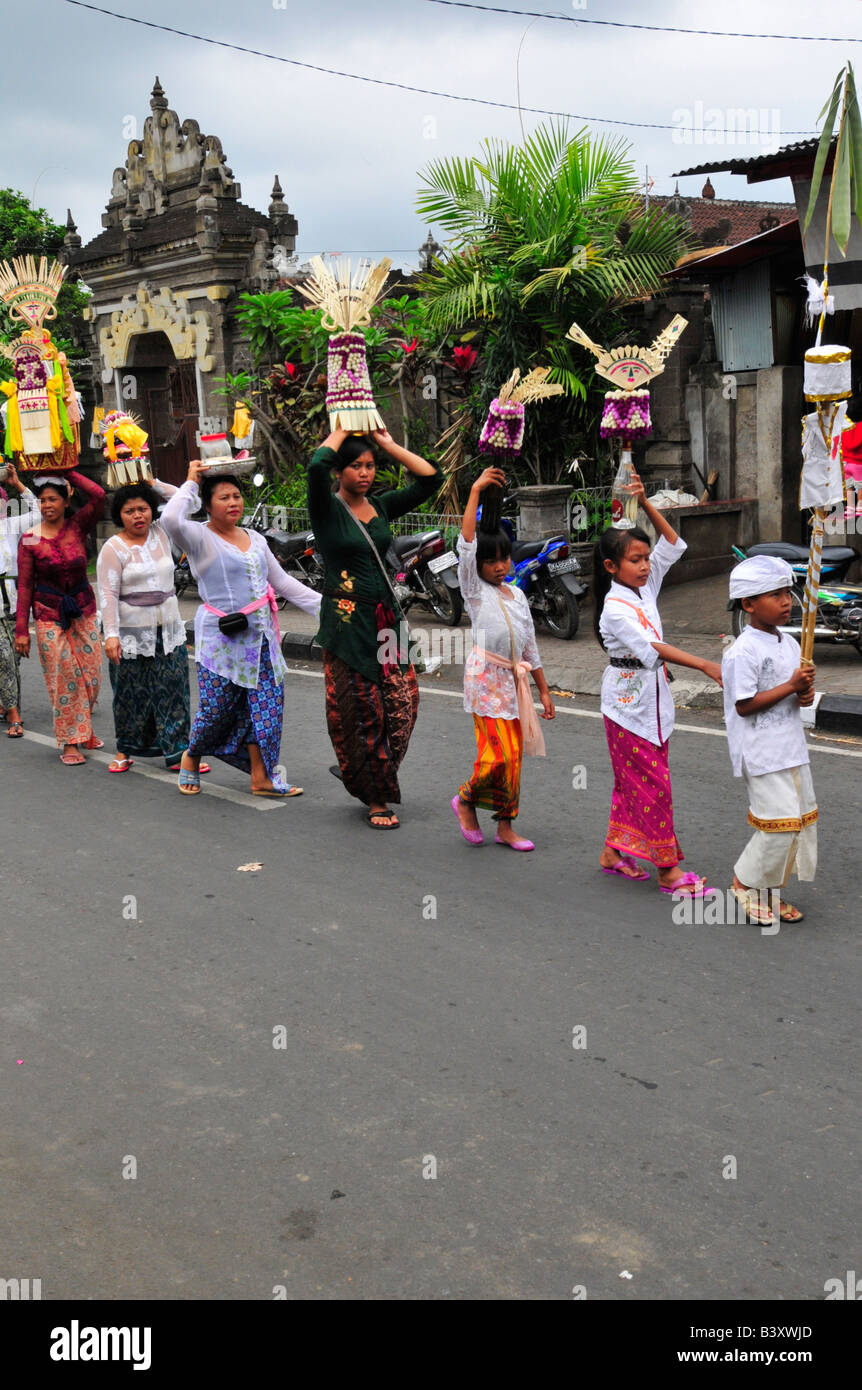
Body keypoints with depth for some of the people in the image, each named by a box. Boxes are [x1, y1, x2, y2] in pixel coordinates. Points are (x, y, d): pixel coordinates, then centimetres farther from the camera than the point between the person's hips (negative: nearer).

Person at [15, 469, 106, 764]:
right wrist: (21, 629, -7)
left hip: (83, 612, 2)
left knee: (91, 676, 7)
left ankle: (84, 728, 30)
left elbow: (98, 495, -17)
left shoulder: (78, 526, -1)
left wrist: (68, 473, -9)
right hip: (49, 616, -2)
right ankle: (70, 742, 8)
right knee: (63, 679, -2)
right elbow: (25, 585, -4)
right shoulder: (30, 540, -5)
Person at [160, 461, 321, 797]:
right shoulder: (199, 537, -5)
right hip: (221, 637, -6)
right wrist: (191, 484, -14)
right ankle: (191, 758, 28)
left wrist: (324, 605, 11)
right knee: (217, 708, 0)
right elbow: (171, 519, -28)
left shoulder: (255, 539, 15)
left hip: (261, 634, 6)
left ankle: (262, 777, 8)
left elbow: (283, 582, 17)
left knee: (267, 702, 0)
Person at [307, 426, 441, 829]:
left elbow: (430, 478, 8)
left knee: (403, 701, 2)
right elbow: (317, 467, -25)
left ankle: (357, 772, 25)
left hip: (386, 618, 6)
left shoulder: (381, 506, 10)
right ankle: (377, 800, 9)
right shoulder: (328, 509, -5)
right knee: (363, 712, -2)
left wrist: (388, 444, 7)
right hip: (347, 620, -6)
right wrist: (341, 431, -8)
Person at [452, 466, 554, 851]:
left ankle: (505, 826, 16)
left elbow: (530, 646, 18)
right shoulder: (475, 590, -2)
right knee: (499, 754, -13)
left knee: (513, 755, 7)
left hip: (515, 679, 6)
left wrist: (543, 690, 17)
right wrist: (476, 491, -20)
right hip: (486, 677, -6)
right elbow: (466, 542, -16)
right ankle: (465, 800, 13)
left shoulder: (517, 595, 14)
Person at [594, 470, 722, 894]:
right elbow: (652, 647, -33)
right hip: (627, 703, -8)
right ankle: (668, 870, 2)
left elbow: (673, 544, 9)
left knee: (632, 783, 15)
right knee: (654, 786, -4)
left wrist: (645, 503, -3)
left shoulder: (645, 587, 4)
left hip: (652, 700, 8)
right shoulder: (615, 608, -21)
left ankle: (614, 852, 26)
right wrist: (704, 665, -41)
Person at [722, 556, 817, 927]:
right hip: (761, 753, -9)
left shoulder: (789, 643, 10)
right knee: (780, 820, -10)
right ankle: (746, 884, 11)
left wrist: (805, 694, -4)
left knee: (803, 817, 12)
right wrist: (790, 686, -20)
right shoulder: (743, 652, -17)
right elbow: (744, 704, -20)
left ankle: (770, 891, 24)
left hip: (791, 749, 9)